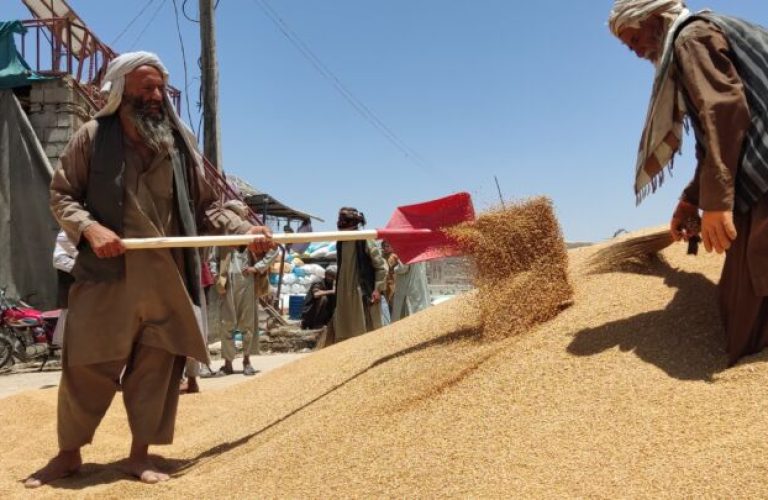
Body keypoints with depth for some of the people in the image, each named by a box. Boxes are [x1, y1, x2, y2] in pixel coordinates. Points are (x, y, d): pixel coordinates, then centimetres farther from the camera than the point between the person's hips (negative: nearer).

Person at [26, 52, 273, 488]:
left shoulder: (180, 143, 7)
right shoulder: (93, 137, 1)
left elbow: (206, 206, 9)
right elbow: (61, 195, 5)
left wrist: (247, 230, -4)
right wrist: (89, 227, -15)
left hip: (166, 280, 2)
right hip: (107, 275, -2)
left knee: (157, 367, 6)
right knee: (86, 367, 5)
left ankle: (140, 454, 23)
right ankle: (69, 453, 27)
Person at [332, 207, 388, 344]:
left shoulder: (366, 241, -12)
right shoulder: (341, 242, 8)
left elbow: (382, 266, -10)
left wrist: (378, 289, -13)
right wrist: (337, 289, 17)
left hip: (363, 292, -7)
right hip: (345, 294, 7)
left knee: (367, 330, 0)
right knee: (344, 331, 9)